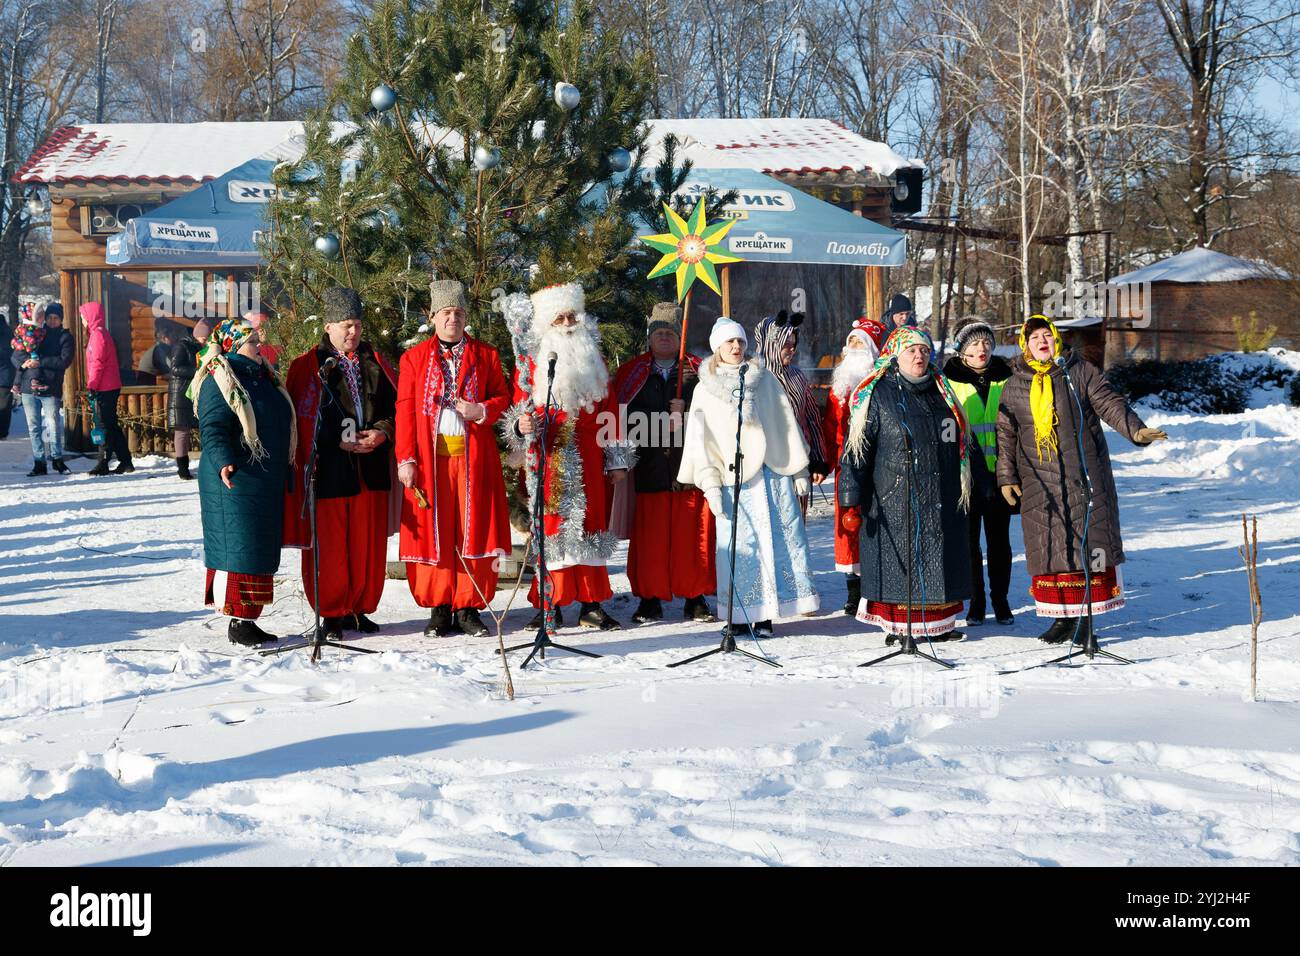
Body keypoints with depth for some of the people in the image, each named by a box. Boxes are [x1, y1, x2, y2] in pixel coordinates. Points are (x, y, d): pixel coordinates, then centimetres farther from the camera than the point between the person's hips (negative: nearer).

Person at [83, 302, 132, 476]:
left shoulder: (98, 335, -13)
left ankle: (103, 464, -4)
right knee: (111, 425, 12)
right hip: (111, 387, 10)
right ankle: (126, 461, 15)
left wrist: (92, 386, -17)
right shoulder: (100, 333, 18)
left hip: (104, 389, -10)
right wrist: (93, 385, 20)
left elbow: (97, 363, -18)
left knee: (105, 425, -6)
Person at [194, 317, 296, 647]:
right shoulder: (218, 382, -10)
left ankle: (249, 619, 17)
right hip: (235, 484, -9)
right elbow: (212, 430, -18)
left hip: (266, 484, 9)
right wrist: (223, 462, -34)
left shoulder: (264, 376, 17)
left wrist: (285, 469, 28)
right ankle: (239, 622, -1)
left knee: (262, 553, 10)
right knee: (241, 550, -6)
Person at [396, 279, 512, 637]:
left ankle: (468, 607, 6)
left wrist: (482, 411, -12)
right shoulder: (415, 358, 7)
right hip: (429, 457, -1)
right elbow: (405, 410, 3)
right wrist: (405, 459, -5)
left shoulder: (485, 355, 10)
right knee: (433, 530, -1)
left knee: (474, 528, -1)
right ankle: (439, 608, 6)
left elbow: (503, 397, 10)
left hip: (473, 456, 1)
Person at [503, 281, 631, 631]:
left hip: (588, 462, 3)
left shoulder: (593, 358, 14)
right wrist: (522, 424, -20)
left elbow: (608, 411, 15)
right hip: (549, 459, -3)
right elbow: (519, 408, 4)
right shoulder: (531, 360, 4)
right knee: (550, 526, -4)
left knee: (589, 525, 2)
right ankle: (549, 606, 1)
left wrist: (616, 458, 10)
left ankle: (591, 605, 5)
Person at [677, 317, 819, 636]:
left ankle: (765, 614, 2)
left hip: (775, 474, 2)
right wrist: (710, 485, -6)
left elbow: (788, 425, 12)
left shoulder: (765, 379, 12)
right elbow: (700, 440, 3)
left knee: (780, 540, -3)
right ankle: (740, 615, 0)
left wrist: (799, 470, 6)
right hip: (735, 478, -2)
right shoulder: (705, 389, 7)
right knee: (740, 546, -6)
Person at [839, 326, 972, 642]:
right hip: (893, 498, -5)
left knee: (938, 558, 7)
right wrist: (851, 495, -13)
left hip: (940, 498, 5)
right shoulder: (877, 395, -3)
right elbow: (857, 447, -6)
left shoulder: (941, 393, 14)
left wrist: (963, 487, 19)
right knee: (899, 559, -4)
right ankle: (898, 626, 5)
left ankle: (939, 623, 17)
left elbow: (959, 443, 22)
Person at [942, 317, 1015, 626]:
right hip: (965, 474, -2)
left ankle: (1001, 600, 19)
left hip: (998, 473, 2)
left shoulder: (1004, 378, 6)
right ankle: (975, 602, 15)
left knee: (999, 539, 8)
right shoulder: (949, 381, -2)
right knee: (969, 540, 5)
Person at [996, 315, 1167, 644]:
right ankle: (1063, 616, 11)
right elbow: (1006, 434, 14)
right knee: (1049, 546, 1)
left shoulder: (1081, 373, 3)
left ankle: (1084, 619, 3)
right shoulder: (1014, 386, 10)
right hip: (1038, 481, 2)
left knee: (1088, 540, -3)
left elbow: (1111, 404, -3)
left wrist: (1136, 430, -19)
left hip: (1085, 476, -2)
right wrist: (1007, 477, 10)